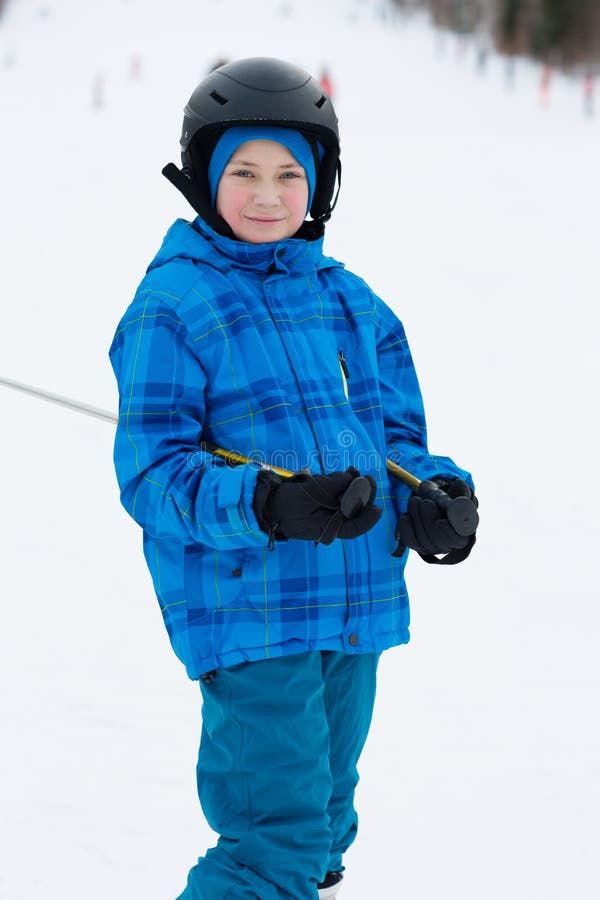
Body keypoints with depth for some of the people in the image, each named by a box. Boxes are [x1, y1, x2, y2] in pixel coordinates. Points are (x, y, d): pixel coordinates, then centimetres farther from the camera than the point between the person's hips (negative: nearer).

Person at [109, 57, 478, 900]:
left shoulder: (352, 304, 11)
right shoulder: (172, 306, -8)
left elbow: (398, 435, 18)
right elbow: (153, 473, -13)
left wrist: (434, 497, -5)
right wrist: (266, 503, -29)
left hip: (357, 607, 7)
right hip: (246, 606, -7)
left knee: (323, 819, 21)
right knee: (279, 829, -15)